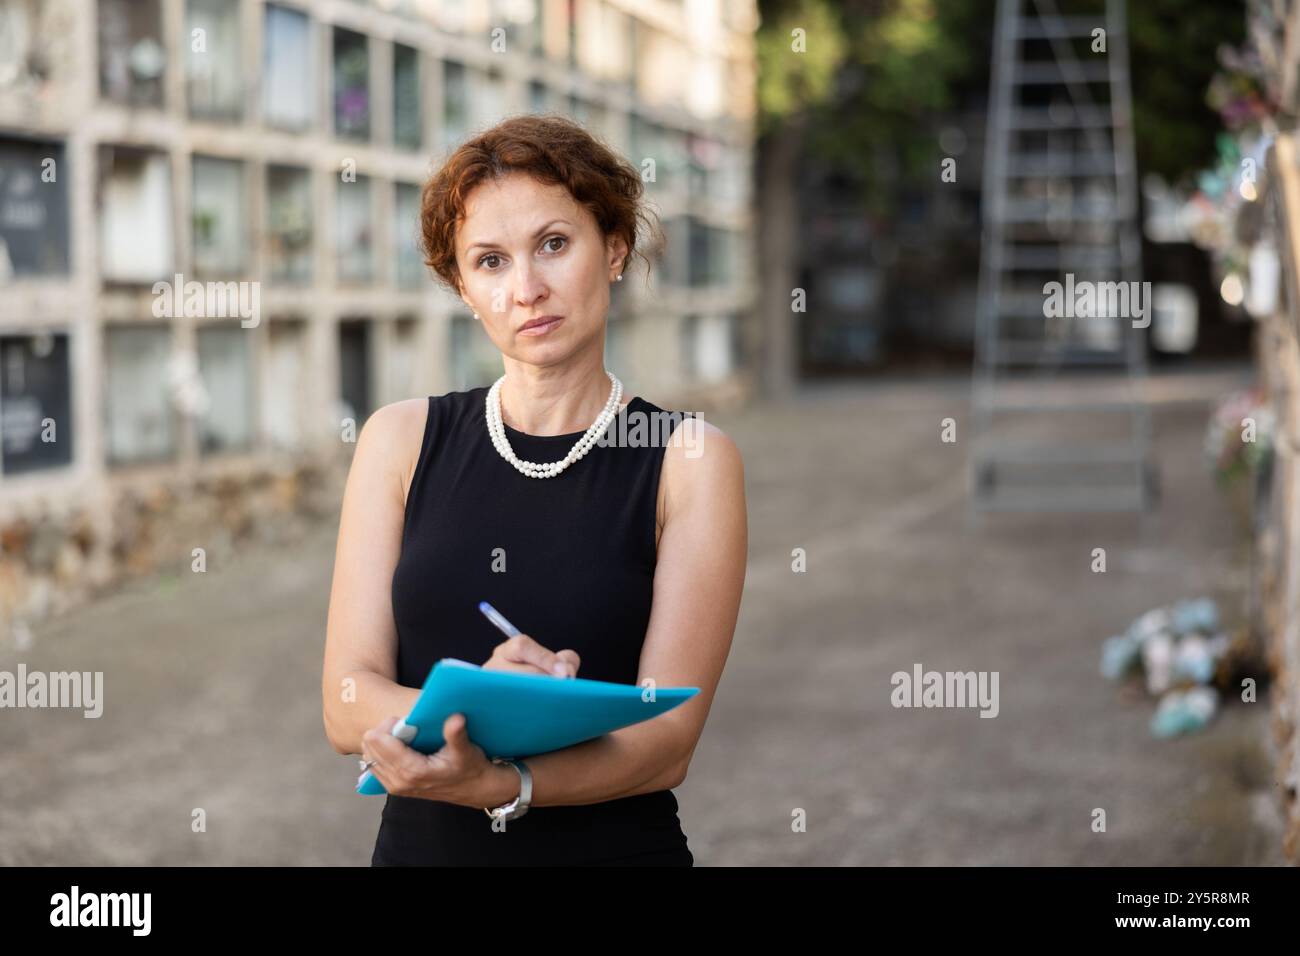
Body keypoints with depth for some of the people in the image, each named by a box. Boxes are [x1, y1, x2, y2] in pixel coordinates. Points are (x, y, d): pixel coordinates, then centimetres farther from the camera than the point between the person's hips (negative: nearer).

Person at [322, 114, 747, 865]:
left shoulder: (692, 460, -5)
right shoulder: (402, 440, 1)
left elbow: (667, 742, -12)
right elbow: (347, 705, -5)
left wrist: (492, 784, -28)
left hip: (617, 845, -1)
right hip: (420, 843, 2)